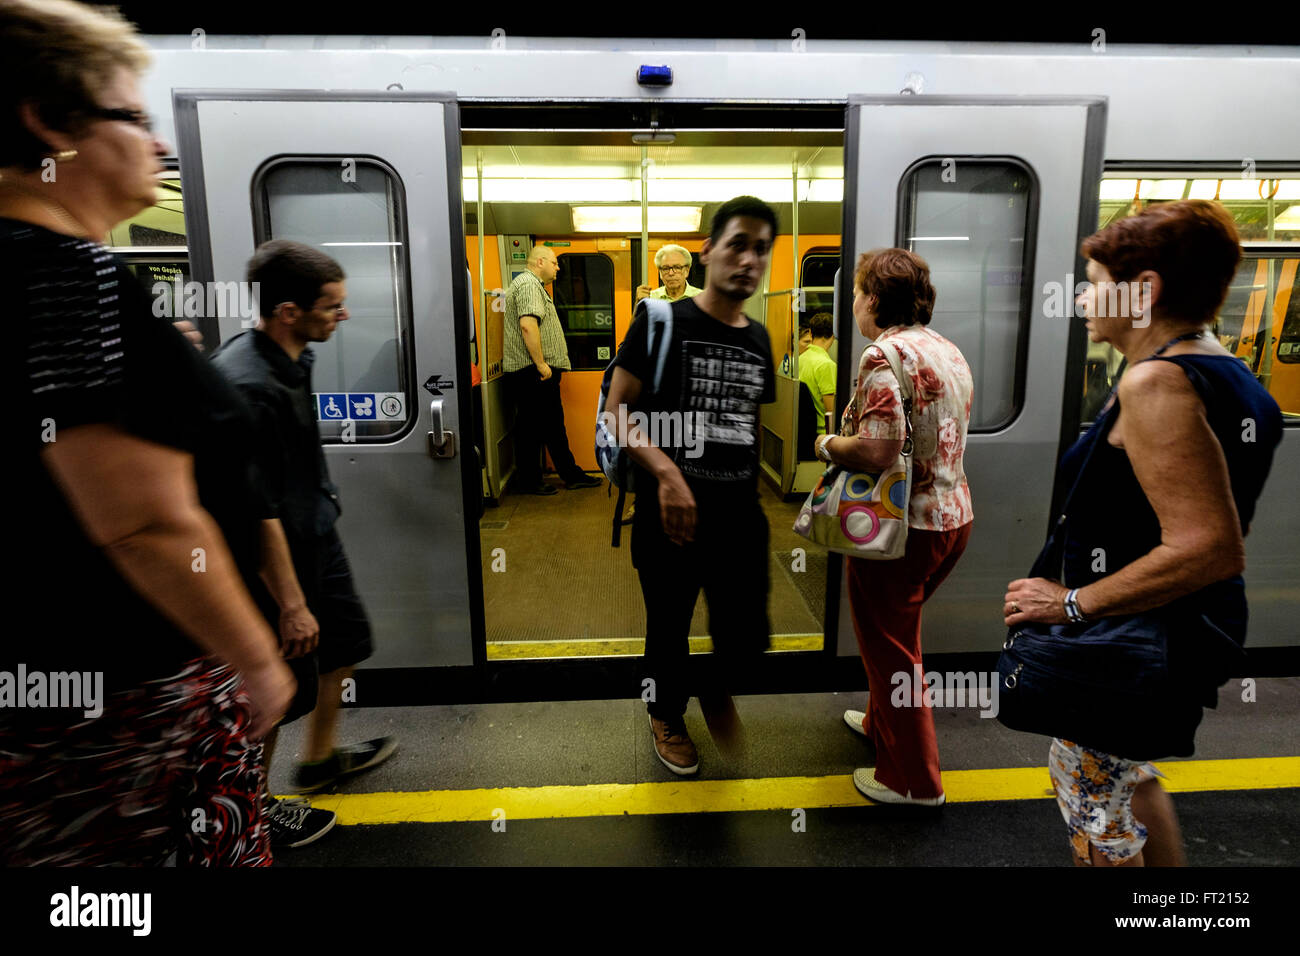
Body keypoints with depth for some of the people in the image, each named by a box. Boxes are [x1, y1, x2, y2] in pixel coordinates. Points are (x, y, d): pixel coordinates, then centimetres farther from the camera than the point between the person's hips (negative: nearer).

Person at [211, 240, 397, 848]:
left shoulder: (295, 355, 1)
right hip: (278, 555, -10)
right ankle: (253, 806, 31)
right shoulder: (246, 387, -29)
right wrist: (291, 603, -22)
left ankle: (320, 759, 45)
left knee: (343, 648, 22)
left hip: (316, 535, 10)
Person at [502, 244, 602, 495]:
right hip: (532, 372, -11)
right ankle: (530, 482, 7)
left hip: (541, 371, 11)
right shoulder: (528, 284, -11)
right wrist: (541, 363, -24)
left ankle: (571, 475, 20)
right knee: (531, 428, -2)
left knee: (553, 425, 13)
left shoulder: (534, 285, 24)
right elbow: (527, 325, -25)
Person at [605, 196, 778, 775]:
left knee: (748, 634, 6)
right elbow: (615, 412, -12)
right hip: (671, 515, -4)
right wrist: (665, 470, -26)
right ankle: (667, 717, 43)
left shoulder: (759, 340, 9)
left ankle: (717, 696, 41)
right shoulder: (661, 321, -7)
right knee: (669, 629, 14)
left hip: (742, 518, 4)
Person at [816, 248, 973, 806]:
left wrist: (827, 445, -9)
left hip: (902, 525, -9)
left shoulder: (886, 356, -19)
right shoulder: (949, 351, 10)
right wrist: (846, 442, 14)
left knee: (889, 646, 7)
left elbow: (877, 451, -29)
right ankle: (883, 723, 45)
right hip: (952, 513, 9)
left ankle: (911, 778, 21)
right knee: (897, 632, 26)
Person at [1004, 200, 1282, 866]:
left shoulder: (1156, 381, -24)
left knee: (1092, 794, 9)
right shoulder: (1231, 375, 7)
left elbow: (1210, 548, -30)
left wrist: (1075, 603, -25)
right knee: (1129, 775, 28)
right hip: (1196, 630, 10)